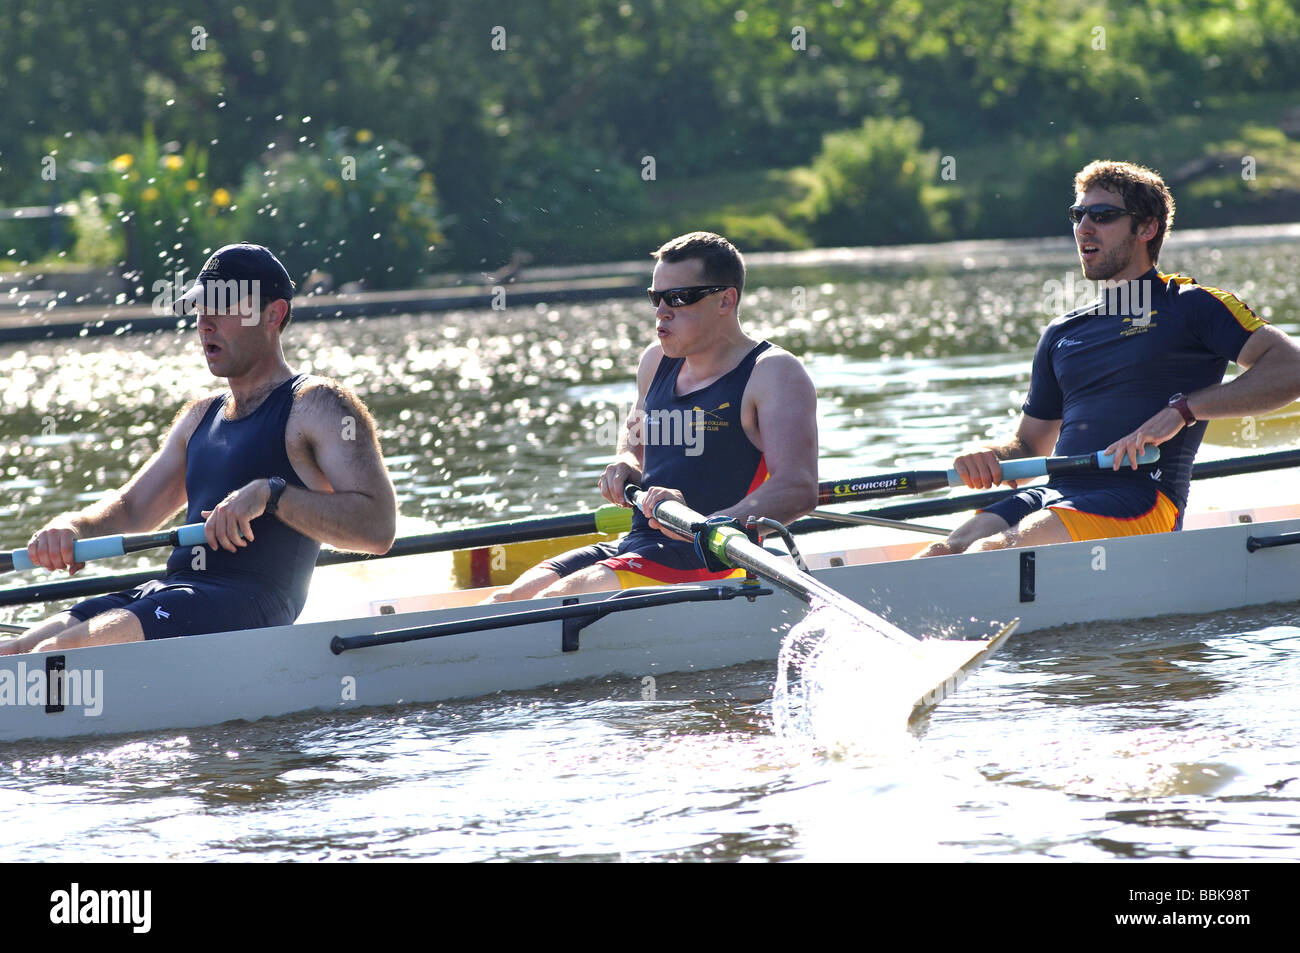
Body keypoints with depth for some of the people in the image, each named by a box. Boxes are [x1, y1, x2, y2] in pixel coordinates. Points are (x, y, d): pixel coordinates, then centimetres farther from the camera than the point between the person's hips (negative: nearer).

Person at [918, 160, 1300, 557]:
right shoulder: (1062, 334, 25)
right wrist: (988, 459, 3)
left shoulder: (1192, 307, 6)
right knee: (946, 552, -24)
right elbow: (1028, 446, 29)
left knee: (991, 553, -32)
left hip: (1140, 500, -6)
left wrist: (1182, 409, -16)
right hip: (1056, 494, 6)